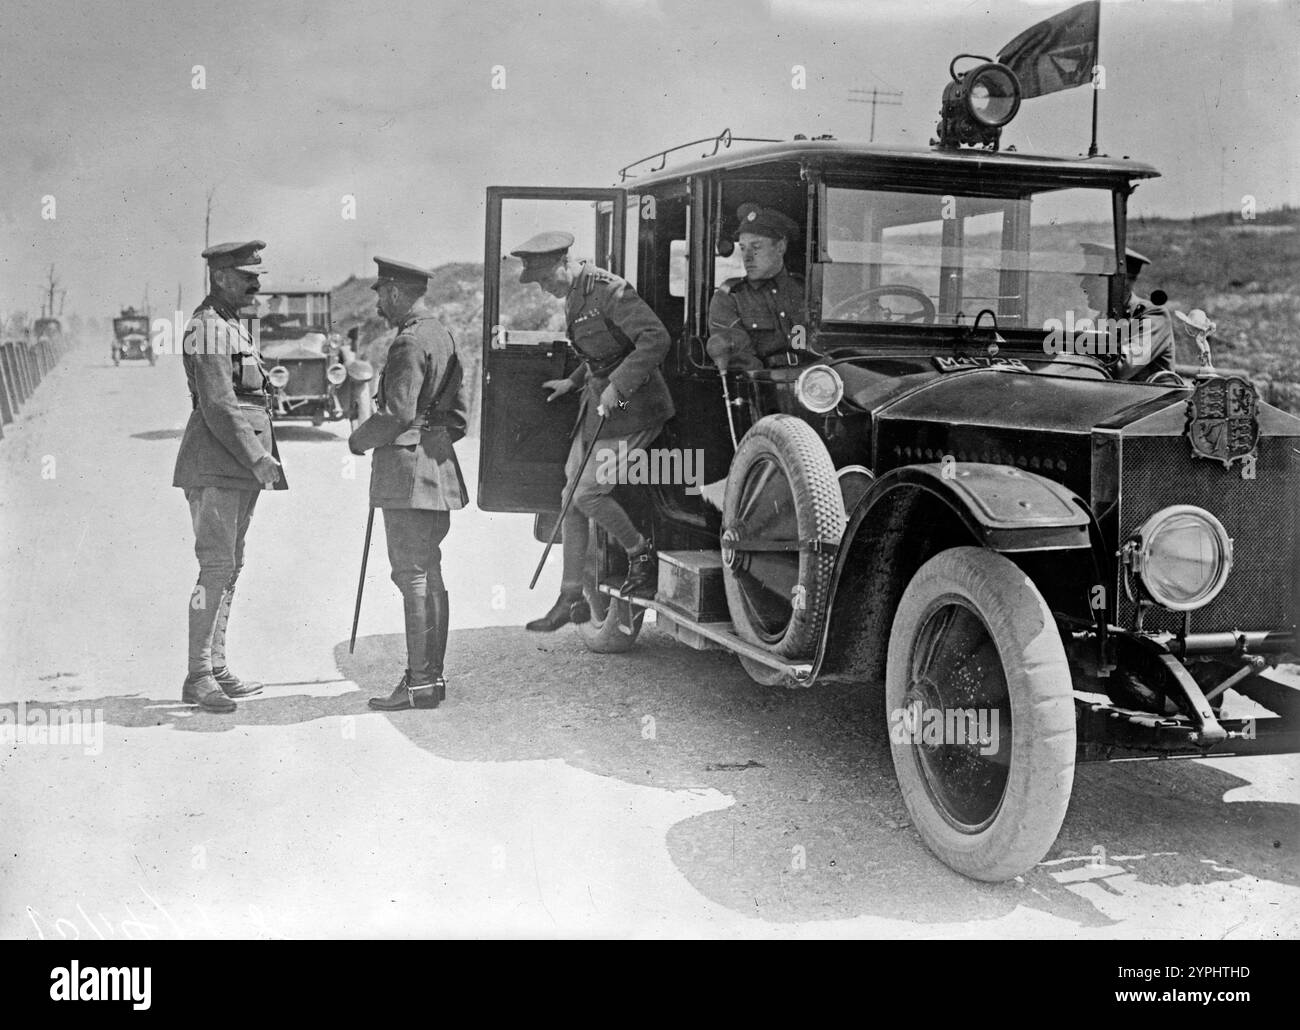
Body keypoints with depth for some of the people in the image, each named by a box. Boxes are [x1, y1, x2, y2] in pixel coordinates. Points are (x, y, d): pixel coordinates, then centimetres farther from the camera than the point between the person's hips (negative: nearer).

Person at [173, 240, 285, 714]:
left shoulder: (239, 326, 19)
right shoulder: (208, 327, -12)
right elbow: (217, 405, -20)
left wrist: (266, 458, 20)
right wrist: (256, 458, -21)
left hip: (242, 465, 10)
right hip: (215, 466, -10)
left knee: (229, 567, 11)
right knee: (217, 567, -11)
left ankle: (216, 668, 18)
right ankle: (198, 677, -7)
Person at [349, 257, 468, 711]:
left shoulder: (410, 342, -14)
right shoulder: (442, 336, 17)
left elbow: (398, 414, -20)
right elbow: (458, 416, 20)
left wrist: (359, 439, -4)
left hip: (407, 469, -10)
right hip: (436, 466, 10)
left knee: (413, 575, -8)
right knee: (429, 575, 12)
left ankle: (420, 682, -6)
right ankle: (431, 676, 18)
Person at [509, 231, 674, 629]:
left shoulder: (610, 291, -19)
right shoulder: (573, 296, 10)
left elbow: (656, 339, -27)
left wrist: (618, 386, -27)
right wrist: (573, 382, 21)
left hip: (631, 406, -10)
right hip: (599, 402, 10)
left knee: (588, 492, -14)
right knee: (571, 498, 7)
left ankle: (642, 555, 11)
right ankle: (571, 599, 14)